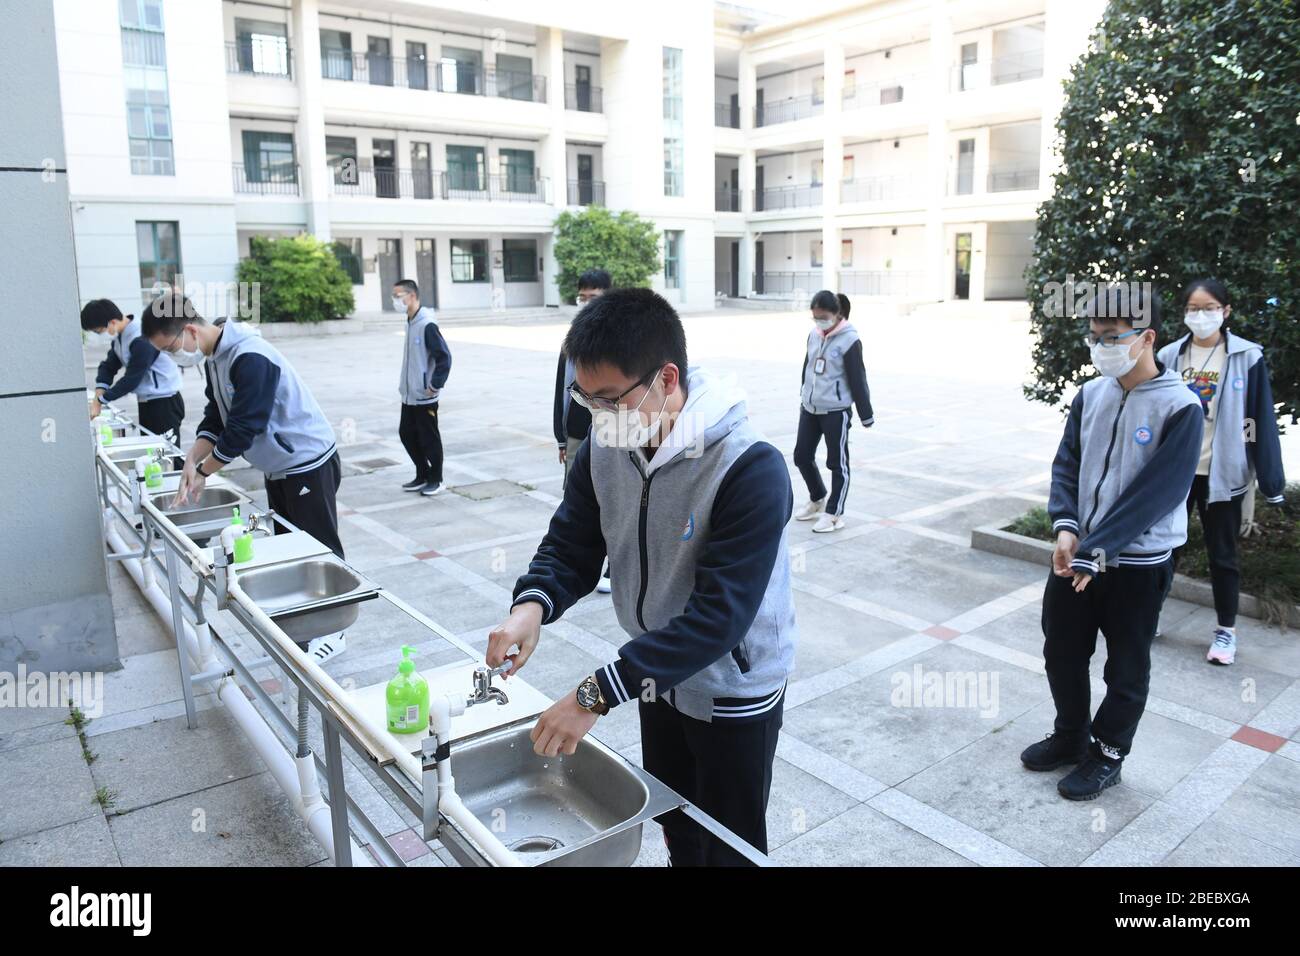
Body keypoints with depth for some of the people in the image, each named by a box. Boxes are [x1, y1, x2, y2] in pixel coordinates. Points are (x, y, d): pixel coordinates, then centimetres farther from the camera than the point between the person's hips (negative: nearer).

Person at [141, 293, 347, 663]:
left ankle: (332, 632, 13)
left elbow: (242, 429, -25)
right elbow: (216, 417, 10)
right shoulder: (214, 359, 5)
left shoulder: (250, 358, -26)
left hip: (308, 465, -10)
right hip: (279, 467, 10)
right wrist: (192, 459, -6)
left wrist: (202, 472, -13)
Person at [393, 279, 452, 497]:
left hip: (424, 396, -9)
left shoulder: (427, 325, -18)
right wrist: (404, 382, 15)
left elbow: (444, 357, -20)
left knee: (429, 438, 2)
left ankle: (436, 479, 16)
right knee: (406, 434, 14)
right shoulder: (410, 322, 8)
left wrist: (435, 385, -17)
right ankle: (422, 475, 27)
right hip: (409, 395, 9)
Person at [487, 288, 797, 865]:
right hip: (658, 677, 6)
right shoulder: (604, 447, -12)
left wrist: (598, 695, -36)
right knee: (674, 828, 28)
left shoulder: (751, 470, -33)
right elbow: (571, 545, -4)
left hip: (733, 694, -5)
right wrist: (532, 604, -26)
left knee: (728, 849, 17)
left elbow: (719, 615, -34)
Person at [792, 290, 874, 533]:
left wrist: (866, 415, -9)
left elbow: (857, 380, -12)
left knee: (837, 462, 3)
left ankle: (834, 513, 14)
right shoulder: (814, 334, 6)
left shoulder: (850, 340, -13)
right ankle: (817, 500, 34)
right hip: (809, 408, 7)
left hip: (836, 411, -7)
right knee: (801, 456, 12)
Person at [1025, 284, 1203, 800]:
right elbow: (1067, 464, 3)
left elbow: (1157, 492, -20)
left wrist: (1096, 549, -23)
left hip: (1139, 564, -5)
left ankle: (1107, 754, 31)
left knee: (1126, 667, 11)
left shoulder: (1180, 407, -15)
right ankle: (1071, 735, 37)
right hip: (1076, 554, 5)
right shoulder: (1089, 395, 2)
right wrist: (1065, 527, -13)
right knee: (1061, 651, 16)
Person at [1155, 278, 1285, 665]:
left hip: (1220, 473, -2)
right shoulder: (1169, 356, 0)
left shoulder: (1247, 358, -7)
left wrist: (1270, 478, -8)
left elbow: (1262, 421, -5)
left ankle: (1226, 631, 24)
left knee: (1222, 553, 10)